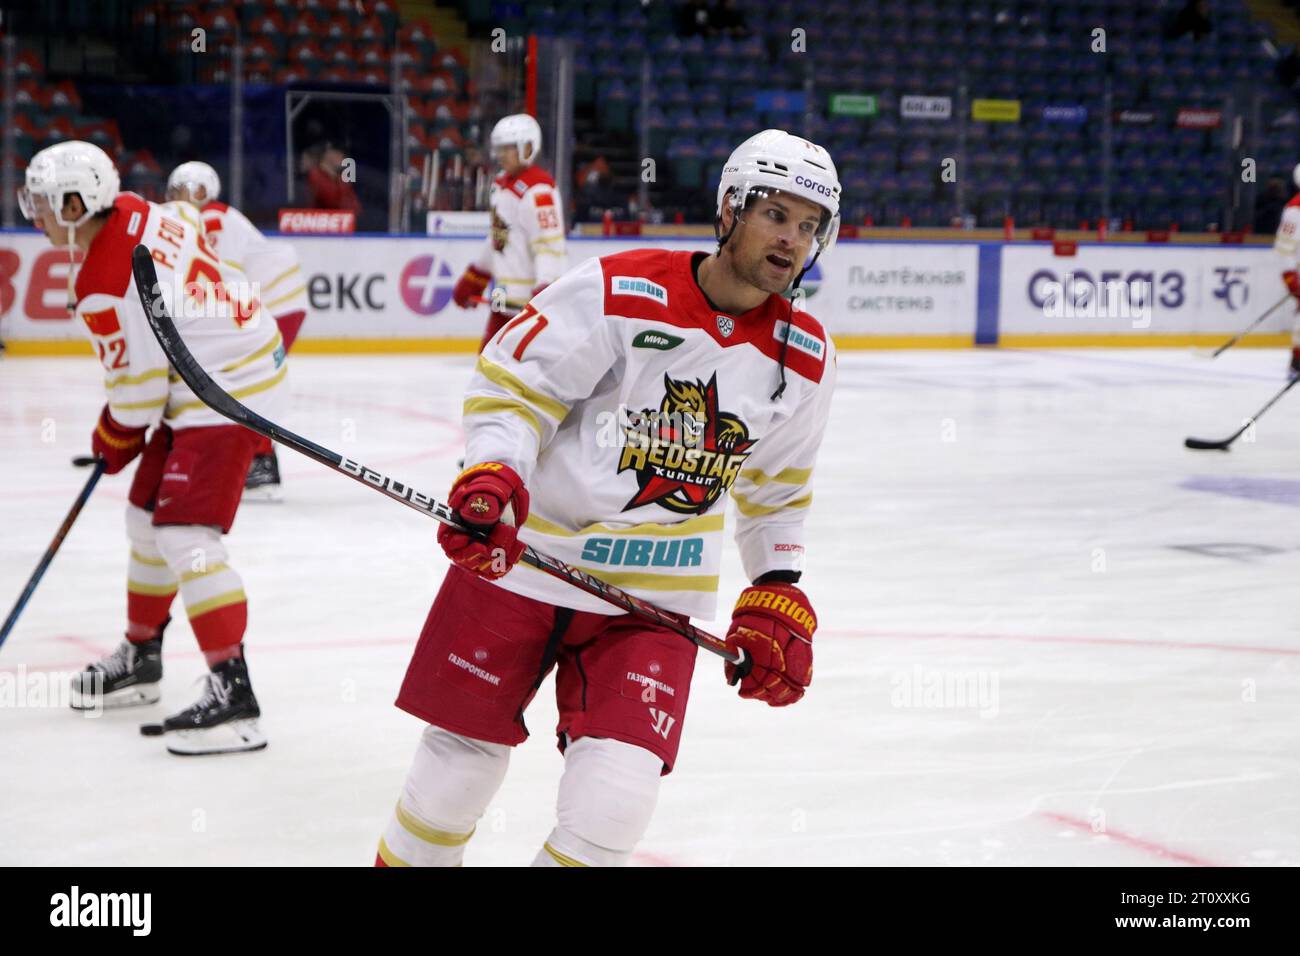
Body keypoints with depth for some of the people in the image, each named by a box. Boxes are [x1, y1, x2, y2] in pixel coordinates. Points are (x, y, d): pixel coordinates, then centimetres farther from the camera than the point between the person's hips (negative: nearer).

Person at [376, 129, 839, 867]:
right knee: (461, 762, 7)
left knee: (613, 803, -11)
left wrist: (778, 596, 11)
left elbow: (778, 491, 16)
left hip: (655, 598, 3)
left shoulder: (806, 358, 2)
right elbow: (512, 382, -9)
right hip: (525, 557, -2)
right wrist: (493, 476, -24)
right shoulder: (619, 292, -13)